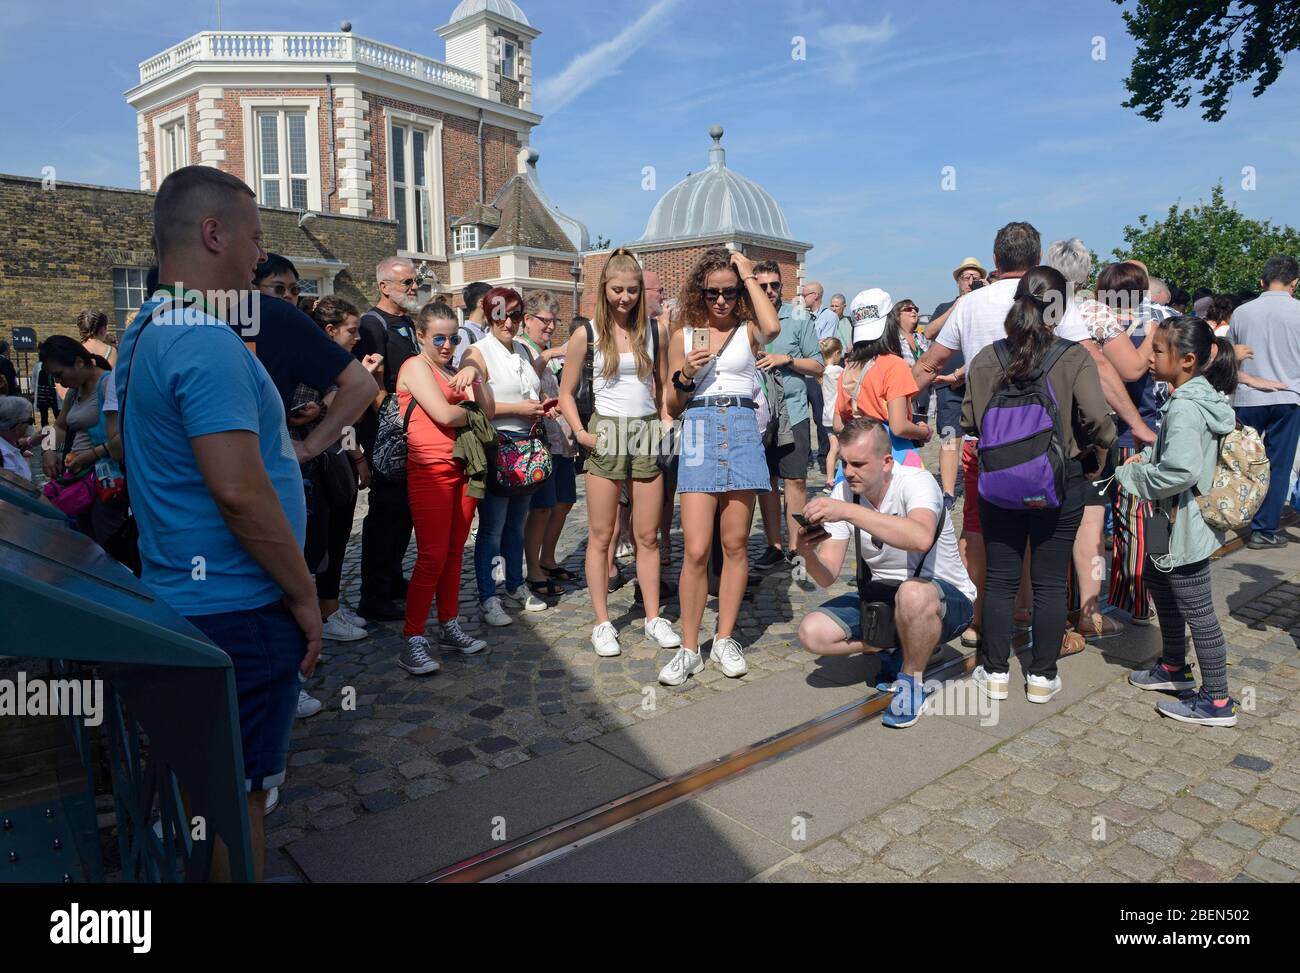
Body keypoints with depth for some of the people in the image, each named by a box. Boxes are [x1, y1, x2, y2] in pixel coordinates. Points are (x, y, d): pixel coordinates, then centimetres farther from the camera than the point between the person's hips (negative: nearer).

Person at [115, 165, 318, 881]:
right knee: (239, 795, 6)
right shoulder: (207, 344, -21)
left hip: (179, 600, 10)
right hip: (239, 610, -10)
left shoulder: (144, 334, 11)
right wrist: (304, 594, -15)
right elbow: (239, 492, -27)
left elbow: (124, 441, 22)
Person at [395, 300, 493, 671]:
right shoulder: (416, 366, -3)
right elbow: (444, 414, -16)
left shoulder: (451, 372, 20)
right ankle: (412, 642, -3)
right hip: (430, 470, -7)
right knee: (432, 556, -9)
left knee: (454, 553, 11)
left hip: (461, 468, 7)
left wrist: (474, 376, -5)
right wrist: (472, 413, 3)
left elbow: (488, 411, 9)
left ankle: (449, 626, 21)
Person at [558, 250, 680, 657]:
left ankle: (653, 617, 17)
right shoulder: (586, 335, 0)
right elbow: (566, 392, 5)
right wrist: (580, 432, -8)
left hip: (647, 433, 2)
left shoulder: (655, 331, 6)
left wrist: (667, 422, 1)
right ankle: (602, 623, 11)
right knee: (601, 536, 2)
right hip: (606, 434, -2)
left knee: (647, 535, 7)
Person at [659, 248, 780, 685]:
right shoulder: (684, 337, 12)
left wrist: (749, 276, -4)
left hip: (741, 431, 0)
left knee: (735, 544, 5)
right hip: (699, 432, 0)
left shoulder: (747, 331, 8)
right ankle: (689, 649, 5)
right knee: (696, 549, -7)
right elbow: (672, 406, 15)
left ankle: (725, 640, 18)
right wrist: (684, 376, -6)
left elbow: (772, 326, -18)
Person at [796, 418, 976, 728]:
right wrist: (808, 554, -33)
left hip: (947, 599, -5)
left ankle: (912, 682, -11)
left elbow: (921, 537, -48)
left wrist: (848, 511, -48)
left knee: (913, 593, -40)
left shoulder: (916, 482, -22)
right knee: (812, 633, -15)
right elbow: (827, 577, -11)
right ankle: (896, 649, 9)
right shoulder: (844, 493, -7)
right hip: (884, 595, 5)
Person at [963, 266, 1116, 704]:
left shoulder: (986, 358, -5)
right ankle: (1042, 677, 20)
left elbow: (969, 420, -2)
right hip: (1058, 485, -1)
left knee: (1000, 579, 12)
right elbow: (1097, 418, -18)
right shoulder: (1075, 358, -11)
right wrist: (1098, 456, 2)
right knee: (1050, 583, 11)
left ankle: (996, 673, 21)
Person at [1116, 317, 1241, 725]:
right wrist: (1147, 457, 4)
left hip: (1185, 527, -11)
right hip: (1179, 523, 11)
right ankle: (1174, 667, 41)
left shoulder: (1185, 406, -25)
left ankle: (1217, 702, 12)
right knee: (1159, 584, 26)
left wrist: (1131, 475, -19)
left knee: (1197, 612, 0)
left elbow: (1181, 470, -34)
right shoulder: (1203, 395, 6)